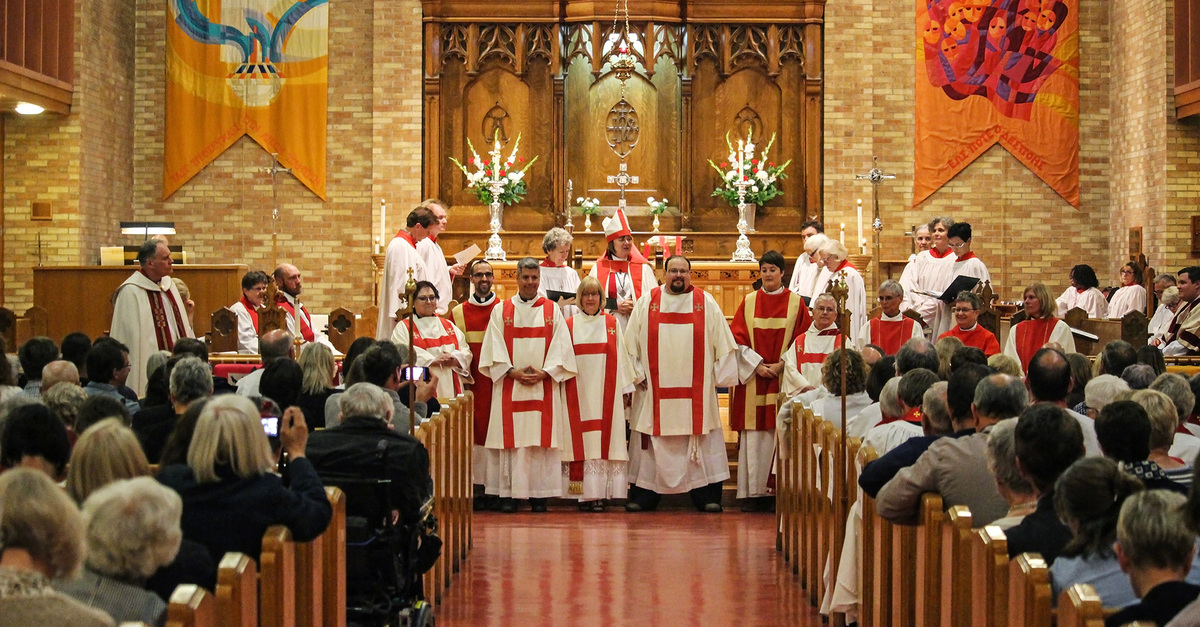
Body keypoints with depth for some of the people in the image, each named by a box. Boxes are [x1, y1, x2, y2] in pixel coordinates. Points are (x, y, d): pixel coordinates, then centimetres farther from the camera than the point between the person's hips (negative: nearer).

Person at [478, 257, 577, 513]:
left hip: (544, 387, 0)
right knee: (510, 437, -3)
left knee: (541, 439, -2)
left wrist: (544, 373, -11)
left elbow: (560, 348, 3)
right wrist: (512, 372, -12)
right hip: (509, 387, 0)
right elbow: (494, 349, 2)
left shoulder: (552, 311, 9)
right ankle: (507, 494, -1)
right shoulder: (501, 311, 8)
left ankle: (539, 495, 0)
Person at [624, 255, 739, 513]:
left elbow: (722, 342, 7)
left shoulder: (706, 303, 6)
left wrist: (721, 374, 2)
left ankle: (706, 495, 3)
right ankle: (643, 495, 6)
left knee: (700, 440, -1)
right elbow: (631, 342, 8)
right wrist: (636, 375, 2)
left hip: (696, 389, 0)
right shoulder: (647, 302, 7)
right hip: (656, 388, 0)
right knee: (653, 442, 1)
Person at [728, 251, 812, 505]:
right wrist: (757, 364, -8)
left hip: (785, 377, -1)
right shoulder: (749, 302, 8)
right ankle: (753, 490, 2)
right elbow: (737, 338, 4)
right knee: (754, 434, -1)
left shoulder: (796, 303, 5)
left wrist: (781, 365, -9)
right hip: (753, 378, 1)